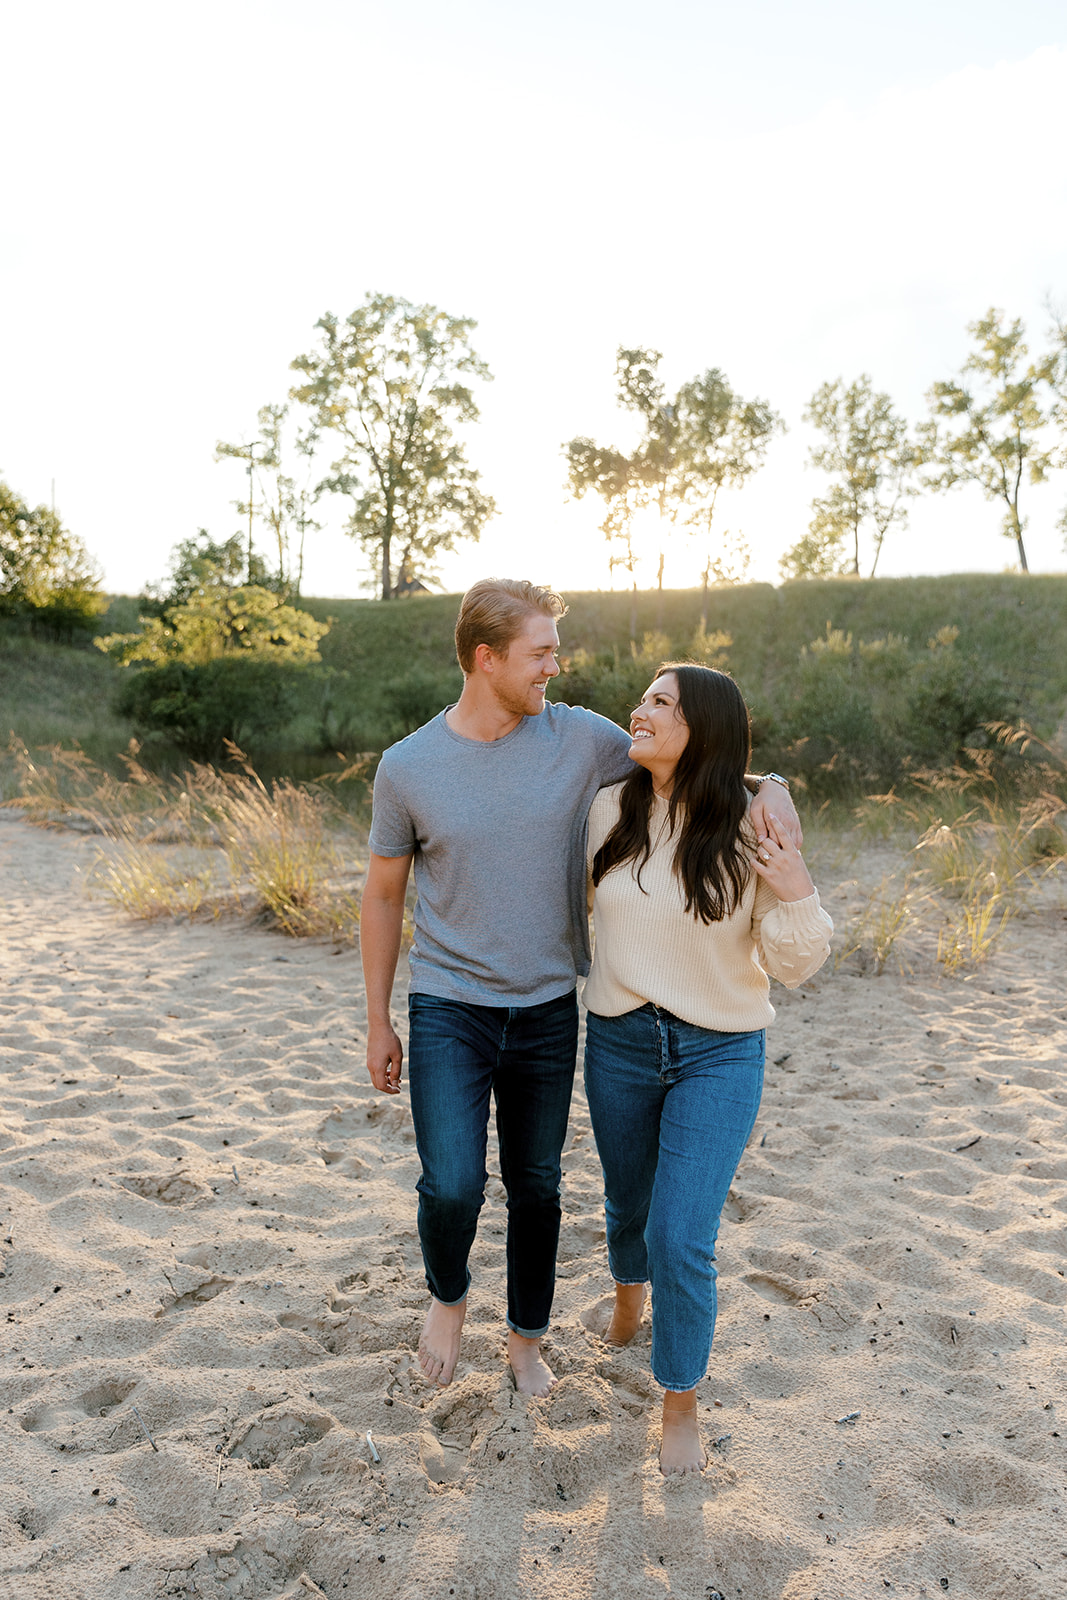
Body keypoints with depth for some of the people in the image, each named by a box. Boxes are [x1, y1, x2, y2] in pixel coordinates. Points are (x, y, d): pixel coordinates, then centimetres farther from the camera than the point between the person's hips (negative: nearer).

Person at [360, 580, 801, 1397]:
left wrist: (769, 787, -14)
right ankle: (448, 1295, 25)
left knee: (536, 1186, 14)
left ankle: (527, 1339, 39)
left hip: (547, 1013, 2)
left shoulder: (582, 738, -6)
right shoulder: (408, 766, -7)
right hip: (447, 1012, -1)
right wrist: (377, 1022, 5)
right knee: (453, 1187, -11)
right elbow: (384, 894, 2)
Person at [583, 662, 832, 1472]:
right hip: (619, 1041, 3)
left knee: (682, 1240, -4)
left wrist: (797, 897, -25)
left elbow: (794, 965, -10)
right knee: (628, 1202, 23)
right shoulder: (611, 810, -7)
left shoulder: (753, 829, -15)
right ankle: (630, 1293, 57)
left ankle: (681, 1403, 23)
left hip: (719, 1054, -3)